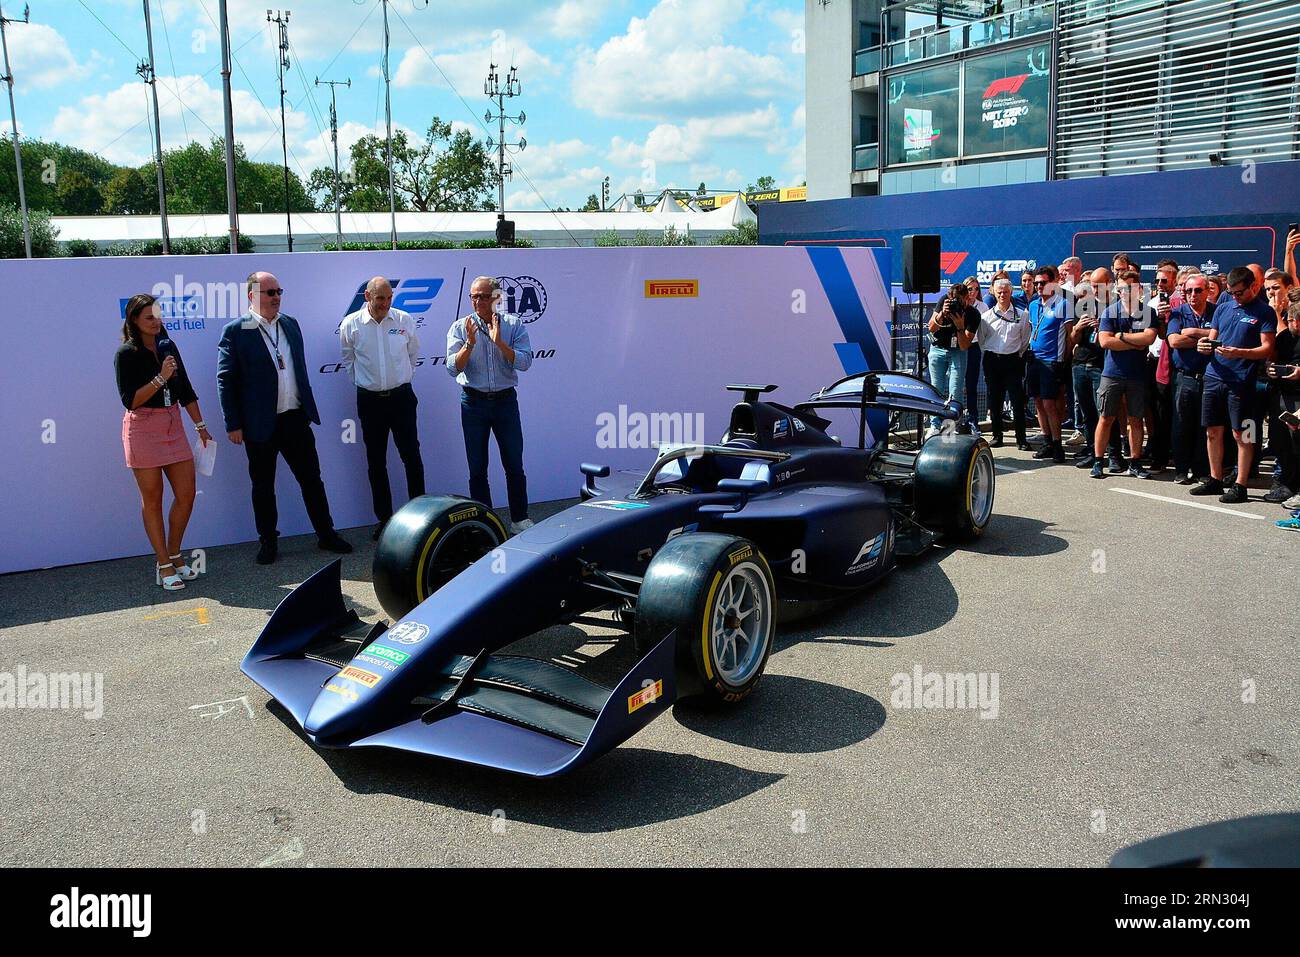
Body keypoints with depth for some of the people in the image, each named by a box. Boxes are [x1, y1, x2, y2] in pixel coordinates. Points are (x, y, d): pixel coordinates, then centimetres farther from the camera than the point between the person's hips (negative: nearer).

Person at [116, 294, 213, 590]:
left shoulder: (168, 347, 9)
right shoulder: (126, 354, -8)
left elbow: (186, 391, 14)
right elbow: (130, 400, -14)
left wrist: (201, 426, 11)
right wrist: (161, 378, -22)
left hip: (173, 426, 6)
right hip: (143, 429, -6)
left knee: (186, 494, 3)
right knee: (153, 499, 2)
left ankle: (174, 556, 20)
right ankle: (164, 566, 9)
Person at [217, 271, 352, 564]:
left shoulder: (290, 324, 9)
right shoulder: (235, 331, -7)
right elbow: (225, 380, -7)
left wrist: (308, 408, 14)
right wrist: (233, 424, -9)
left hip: (296, 419, 4)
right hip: (260, 424, -4)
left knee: (312, 479, 9)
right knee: (263, 486, 9)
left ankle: (326, 535, 19)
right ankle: (268, 542, 21)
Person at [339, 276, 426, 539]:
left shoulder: (404, 320, -3)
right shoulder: (351, 324, -4)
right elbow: (348, 359, 11)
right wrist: (363, 380, 9)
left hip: (401, 396, 0)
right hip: (369, 399, 1)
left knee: (411, 456, 1)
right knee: (376, 462, 7)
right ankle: (384, 518, 17)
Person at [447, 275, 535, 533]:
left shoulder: (514, 325, -2)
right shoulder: (460, 327, -1)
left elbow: (524, 362, -12)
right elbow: (453, 368, -9)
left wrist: (499, 341, -23)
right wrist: (470, 344, -23)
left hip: (505, 400, 0)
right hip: (474, 403, 1)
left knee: (514, 465, 5)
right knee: (477, 469, 7)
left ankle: (520, 520, 17)